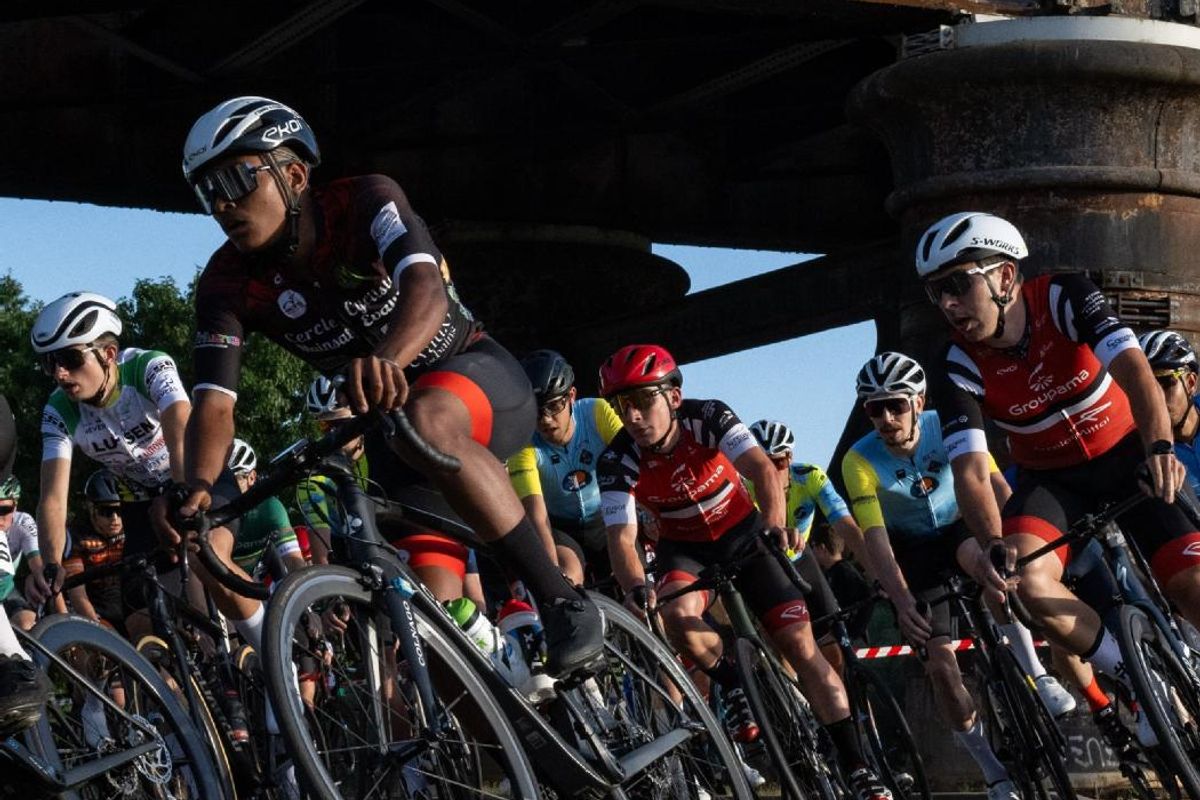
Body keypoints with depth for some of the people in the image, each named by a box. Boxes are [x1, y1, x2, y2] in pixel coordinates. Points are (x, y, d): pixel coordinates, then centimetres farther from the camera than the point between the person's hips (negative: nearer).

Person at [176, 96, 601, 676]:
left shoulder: (365, 203, -22)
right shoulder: (229, 284, -12)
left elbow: (427, 290, -41)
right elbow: (214, 403, -22)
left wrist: (387, 360, -63)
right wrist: (199, 487, -44)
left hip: (477, 374, -5)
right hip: (384, 417, 5)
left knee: (424, 422, -40)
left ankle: (562, 600, -33)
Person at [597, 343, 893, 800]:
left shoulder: (709, 418, -26)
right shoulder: (618, 461, -23)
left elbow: (762, 469, -38)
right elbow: (622, 535, -30)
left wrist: (775, 523, -58)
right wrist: (635, 587, -52)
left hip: (742, 533, -1)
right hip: (683, 547, 1)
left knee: (800, 644, -11)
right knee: (676, 615, -34)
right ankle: (736, 687, -5)